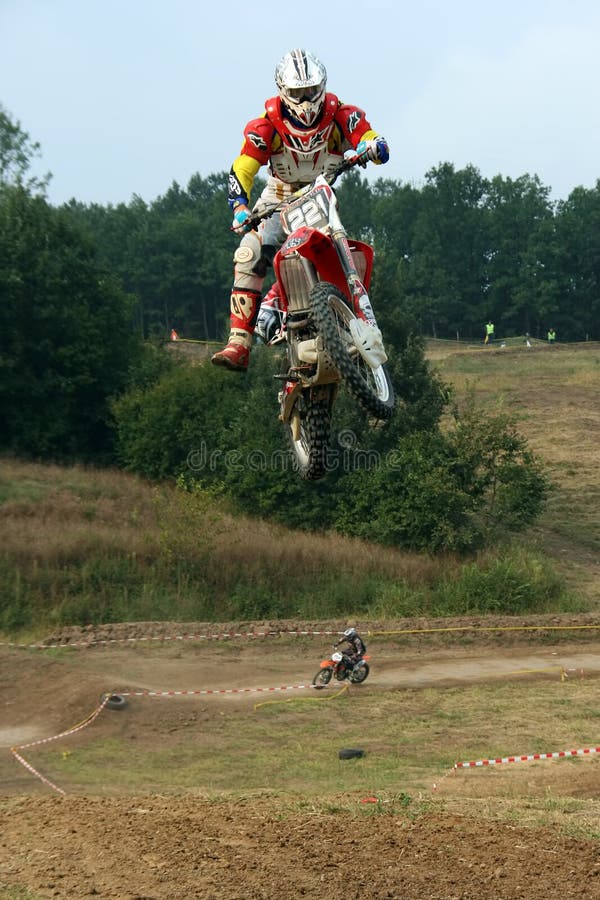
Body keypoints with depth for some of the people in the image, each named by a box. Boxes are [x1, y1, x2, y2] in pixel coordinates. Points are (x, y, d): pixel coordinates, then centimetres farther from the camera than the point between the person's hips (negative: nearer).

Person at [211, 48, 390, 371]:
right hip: (280, 198, -1)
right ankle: (239, 345, -24)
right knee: (248, 256, -21)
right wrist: (239, 207, -39)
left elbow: (378, 144, -19)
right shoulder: (268, 124, -17)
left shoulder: (340, 115, -15)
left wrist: (371, 146, -45)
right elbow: (242, 169, -21)